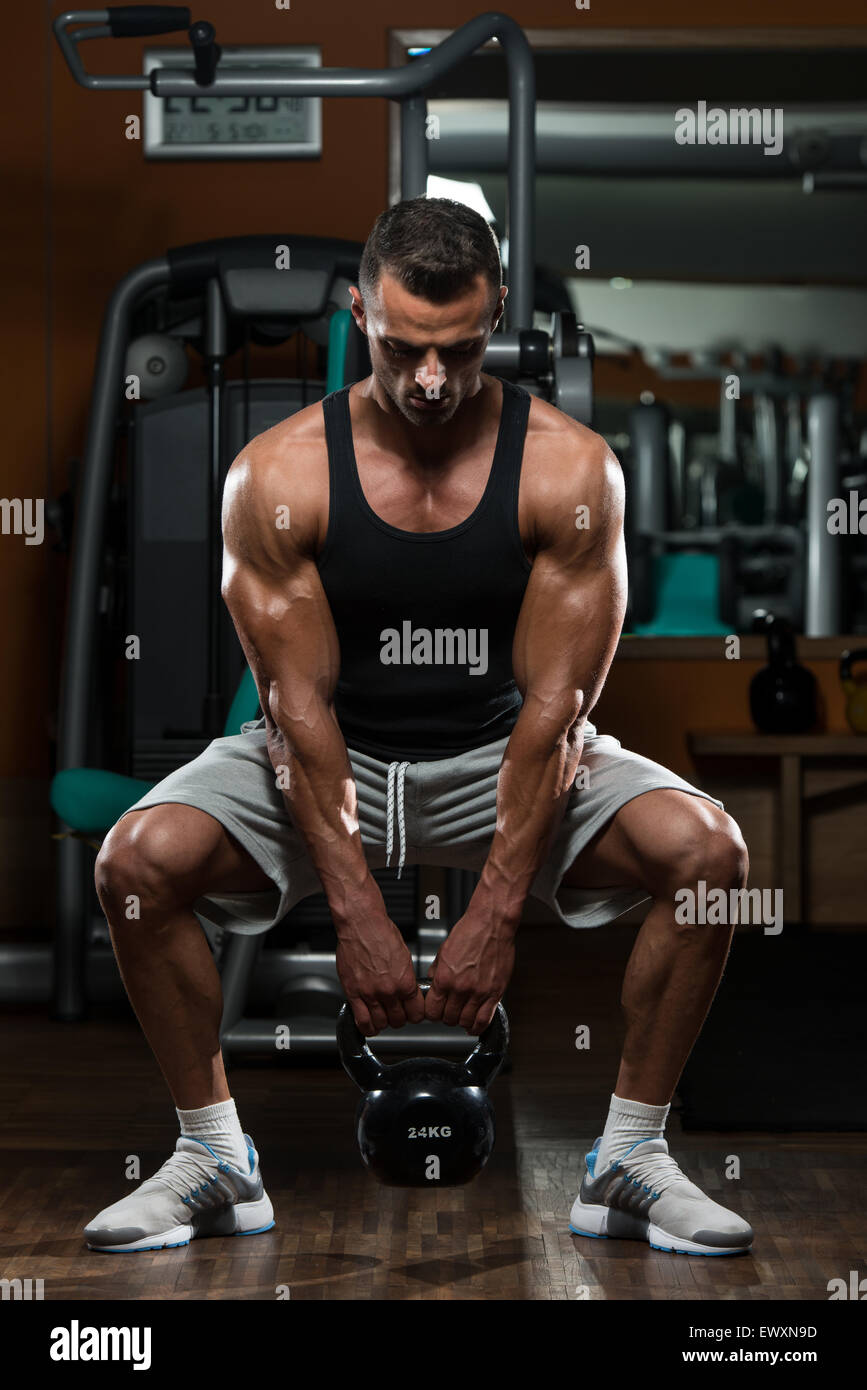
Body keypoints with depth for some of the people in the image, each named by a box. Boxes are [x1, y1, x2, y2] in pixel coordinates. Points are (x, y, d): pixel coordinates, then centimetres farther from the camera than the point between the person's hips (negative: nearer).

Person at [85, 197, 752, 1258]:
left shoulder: (570, 470, -16)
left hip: (501, 753, 0)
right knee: (139, 859, -26)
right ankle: (213, 1152, -5)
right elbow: (299, 702, -16)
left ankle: (630, 1155, -8)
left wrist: (495, 912, -22)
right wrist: (355, 912, -22)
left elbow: (554, 705, -17)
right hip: (327, 755, 0)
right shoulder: (276, 476, -16)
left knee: (707, 850, -25)